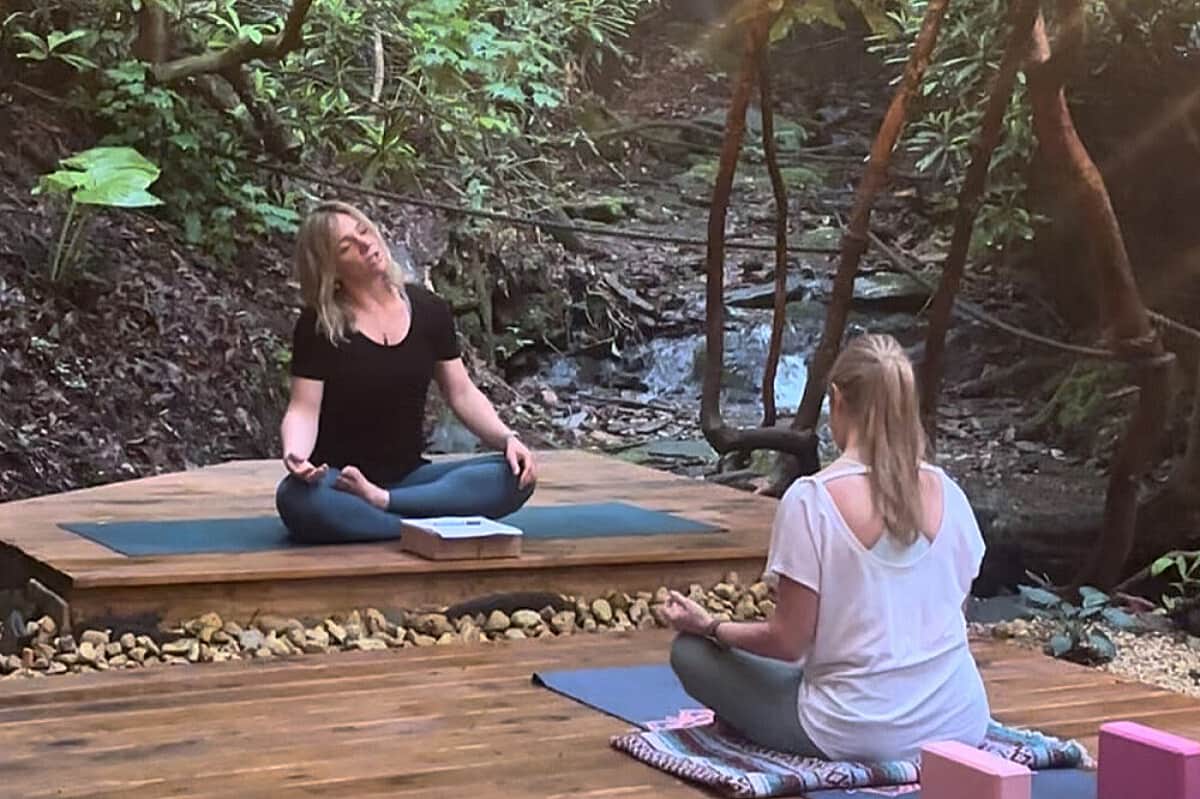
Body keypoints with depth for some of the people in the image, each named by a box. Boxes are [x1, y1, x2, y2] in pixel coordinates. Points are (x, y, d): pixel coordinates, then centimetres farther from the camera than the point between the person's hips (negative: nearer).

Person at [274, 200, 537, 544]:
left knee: (515, 476, -20)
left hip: (410, 476, 4)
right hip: (338, 480, -3)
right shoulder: (318, 326, -4)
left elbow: (462, 394, 7)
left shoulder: (428, 310, 6)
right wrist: (294, 454, -33)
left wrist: (507, 438, -10)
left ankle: (380, 503, -27)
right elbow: (304, 410, -10)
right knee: (297, 500, -39)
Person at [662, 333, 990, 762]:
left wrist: (709, 626, 4)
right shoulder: (947, 492, -3)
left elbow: (788, 642, -14)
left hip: (855, 733, -5)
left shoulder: (810, 499, -17)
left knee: (690, 651, 10)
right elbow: (954, 611, 9)